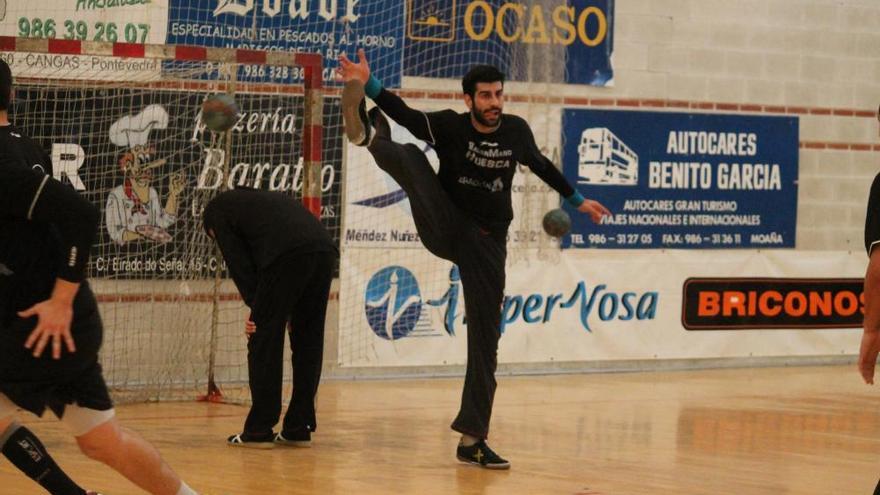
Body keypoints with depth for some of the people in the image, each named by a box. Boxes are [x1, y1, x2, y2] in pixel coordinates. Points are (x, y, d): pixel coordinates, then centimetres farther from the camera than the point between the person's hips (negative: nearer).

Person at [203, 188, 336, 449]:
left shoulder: (219, 208, 21)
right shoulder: (268, 198, 39)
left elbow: (238, 262, 8)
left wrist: (255, 305, 9)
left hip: (287, 256, -7)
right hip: (324, 250, 7)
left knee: (264, 344, 4)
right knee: (307, 344, 15)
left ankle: (259, 430, 6)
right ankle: (299, 429, 18)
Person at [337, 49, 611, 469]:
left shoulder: (515, 131, 1)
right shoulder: (451, 126, -9)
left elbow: (540, 165, 21)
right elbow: (406, 115, -26)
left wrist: (576, 200, 32)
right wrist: (368, 86, -44)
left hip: (486, 244, 1)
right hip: (444, 229, -1)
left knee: (485, 341, -3)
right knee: (411, 157, -23)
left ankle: (472, 439, 2)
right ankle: (368, 135, -54)